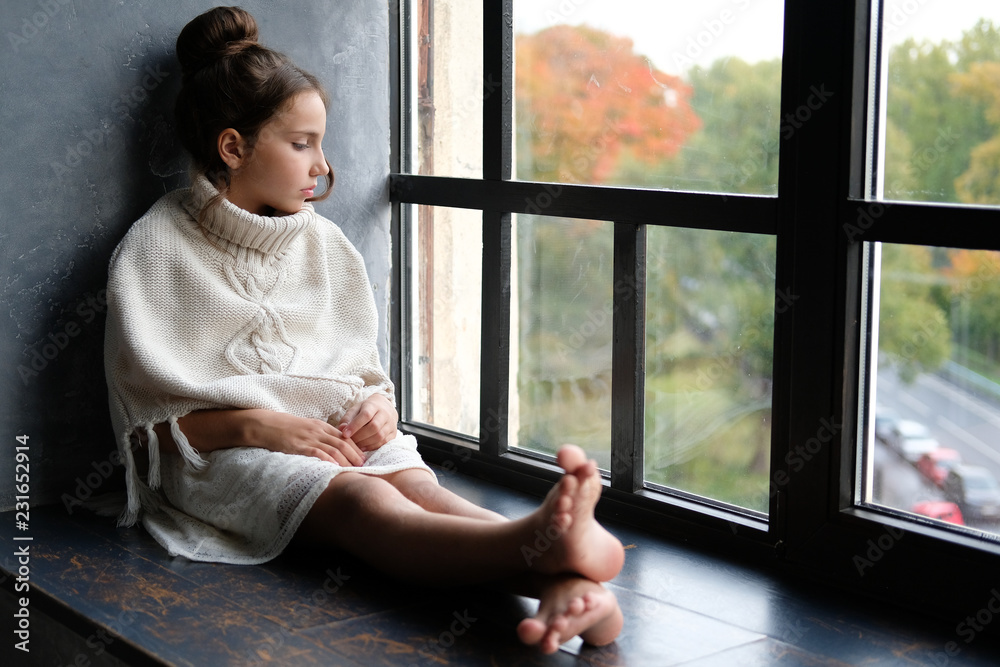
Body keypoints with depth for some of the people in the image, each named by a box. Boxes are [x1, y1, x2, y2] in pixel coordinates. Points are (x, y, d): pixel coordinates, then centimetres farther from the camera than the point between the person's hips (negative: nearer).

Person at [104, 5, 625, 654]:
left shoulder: (324, 243, 19)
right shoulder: (153, 252, 3)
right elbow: (148, 419, -1)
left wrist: (380, 405, -4)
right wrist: (258, 425, -17)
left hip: (341, 433, 5)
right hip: (220, 451, -4)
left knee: (417, 481, -32)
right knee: (363, 499, -36)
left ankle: (564, 590, -63)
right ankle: (542, 543, -68)